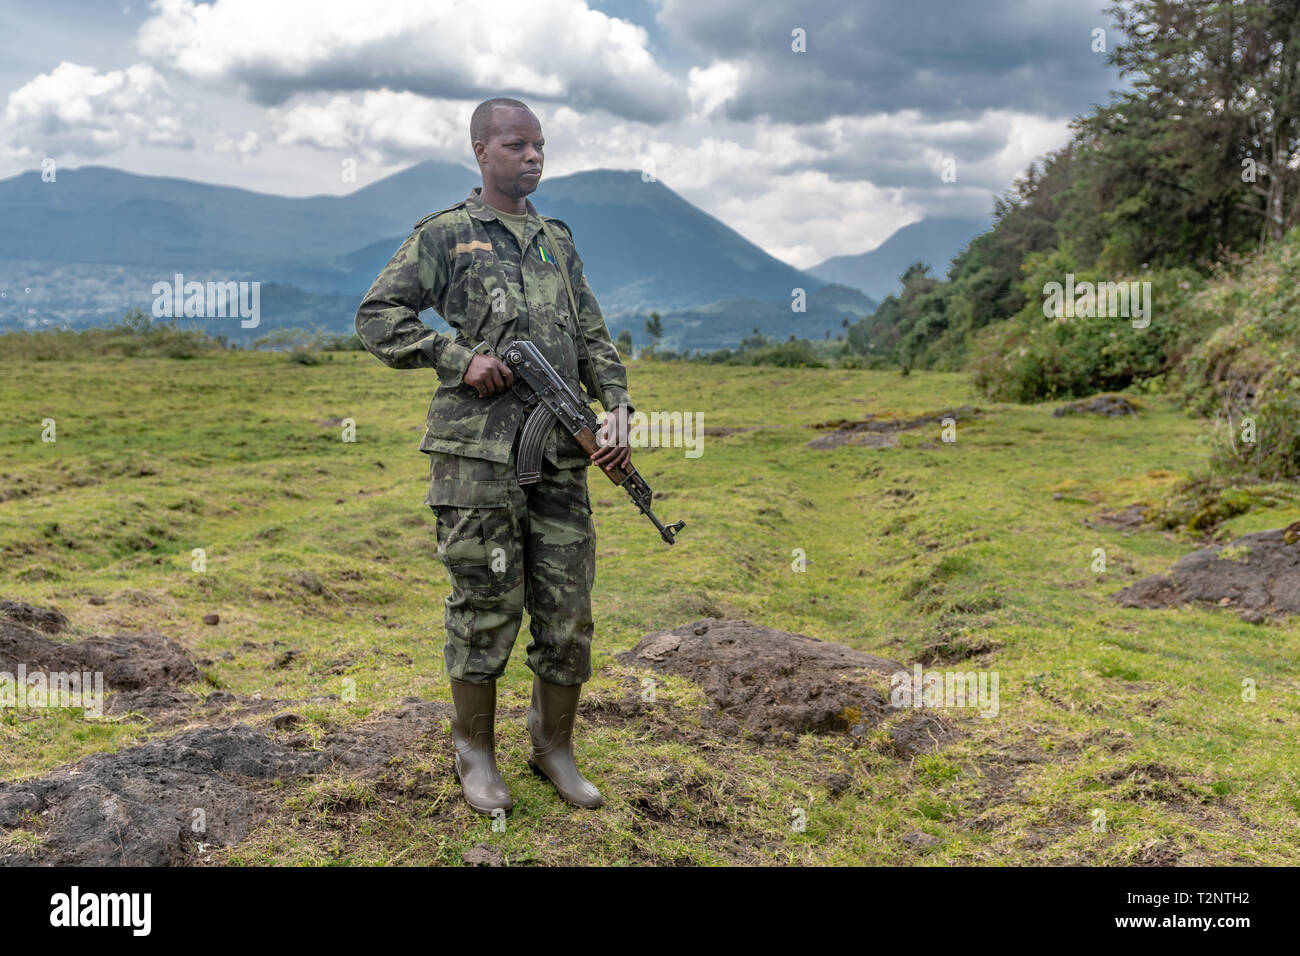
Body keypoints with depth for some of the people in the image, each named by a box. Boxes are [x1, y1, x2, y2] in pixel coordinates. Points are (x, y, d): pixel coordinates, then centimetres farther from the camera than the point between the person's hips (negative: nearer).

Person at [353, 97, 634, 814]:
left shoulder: (558, 241, 19)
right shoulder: (444, 235, 4)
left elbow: (593, 339, 18)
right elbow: (376, 318, 0)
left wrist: (617, 408, 1)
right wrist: (459, 356, -11)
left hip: (561, 453, 5)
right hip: (477, 451, -4)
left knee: (567, 608, 6)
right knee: (486, 606, 1)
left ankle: (554, 744, 24)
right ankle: (475, 750, 20)